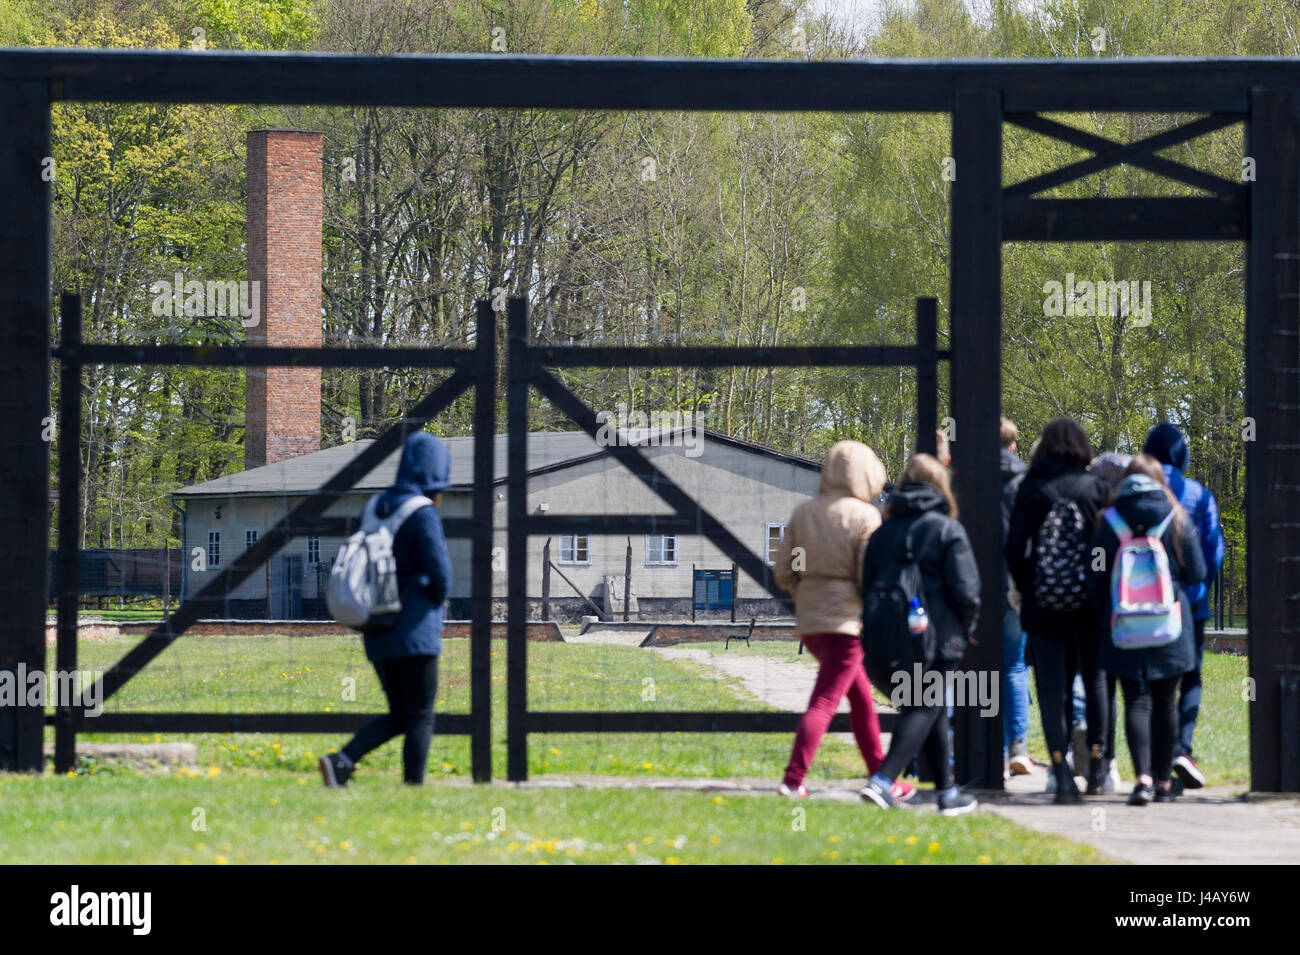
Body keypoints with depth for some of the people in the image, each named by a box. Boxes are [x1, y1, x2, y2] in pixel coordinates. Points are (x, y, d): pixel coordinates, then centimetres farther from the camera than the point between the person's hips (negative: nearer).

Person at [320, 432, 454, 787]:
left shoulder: (377, 507, 10)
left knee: (399, 717, 14)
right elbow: (441, 577, -18)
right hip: (414, 631, -8)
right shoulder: (423, 514, -14)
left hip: (379, 632, 8)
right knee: (420, 719, 1)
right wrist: (434, 599, 4)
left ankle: (341, 761, -5)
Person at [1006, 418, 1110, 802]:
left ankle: (1062, 773, -8)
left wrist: (1024, 589, 11)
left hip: (1043, 607, 0)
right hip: (1089, 602, 0)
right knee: (1095, 680, 17)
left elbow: (1015, 550, -3)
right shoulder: (1093, 487, -2)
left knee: (1052, 690, 1)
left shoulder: (1031, 489, -1)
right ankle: (1097, 763, 17)